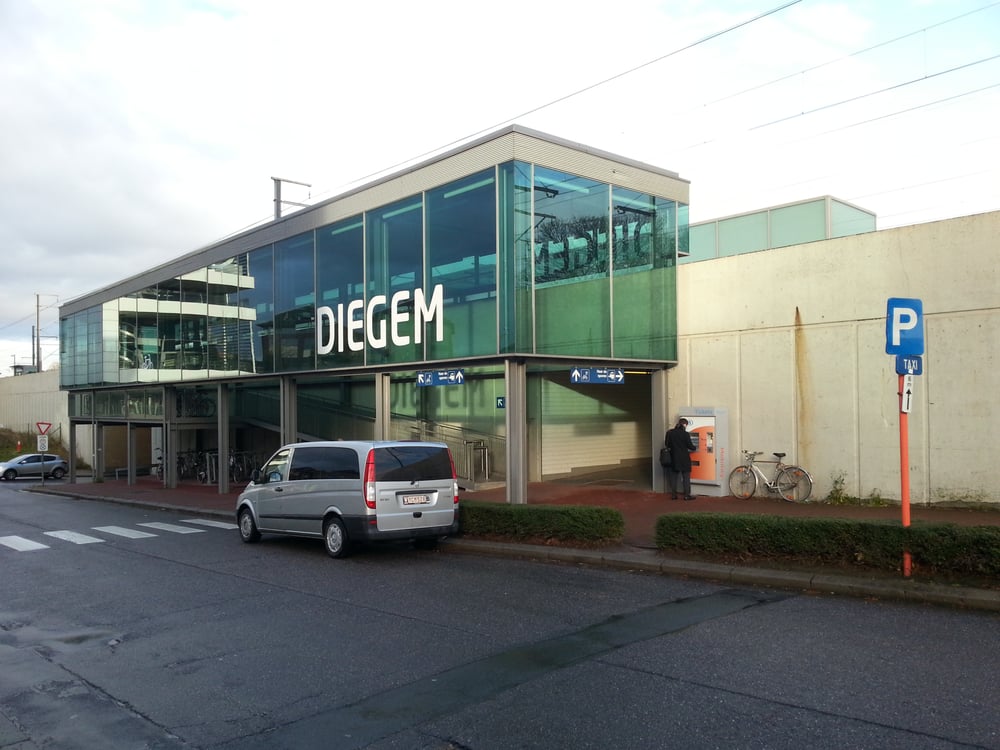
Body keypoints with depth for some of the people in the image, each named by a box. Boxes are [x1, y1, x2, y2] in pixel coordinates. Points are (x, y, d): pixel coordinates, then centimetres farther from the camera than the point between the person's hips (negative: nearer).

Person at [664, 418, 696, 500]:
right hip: (684, 459, -4)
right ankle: (687, 495, 6)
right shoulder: (685, 434, -14)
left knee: (674, 476, 12)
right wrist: (694, 448, 13)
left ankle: (673, 494, 14)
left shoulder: (669, 433, -1)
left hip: (674, 458, 4)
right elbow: (690, 446, -8)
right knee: (686, 477, 4)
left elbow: (667, 444, 6)